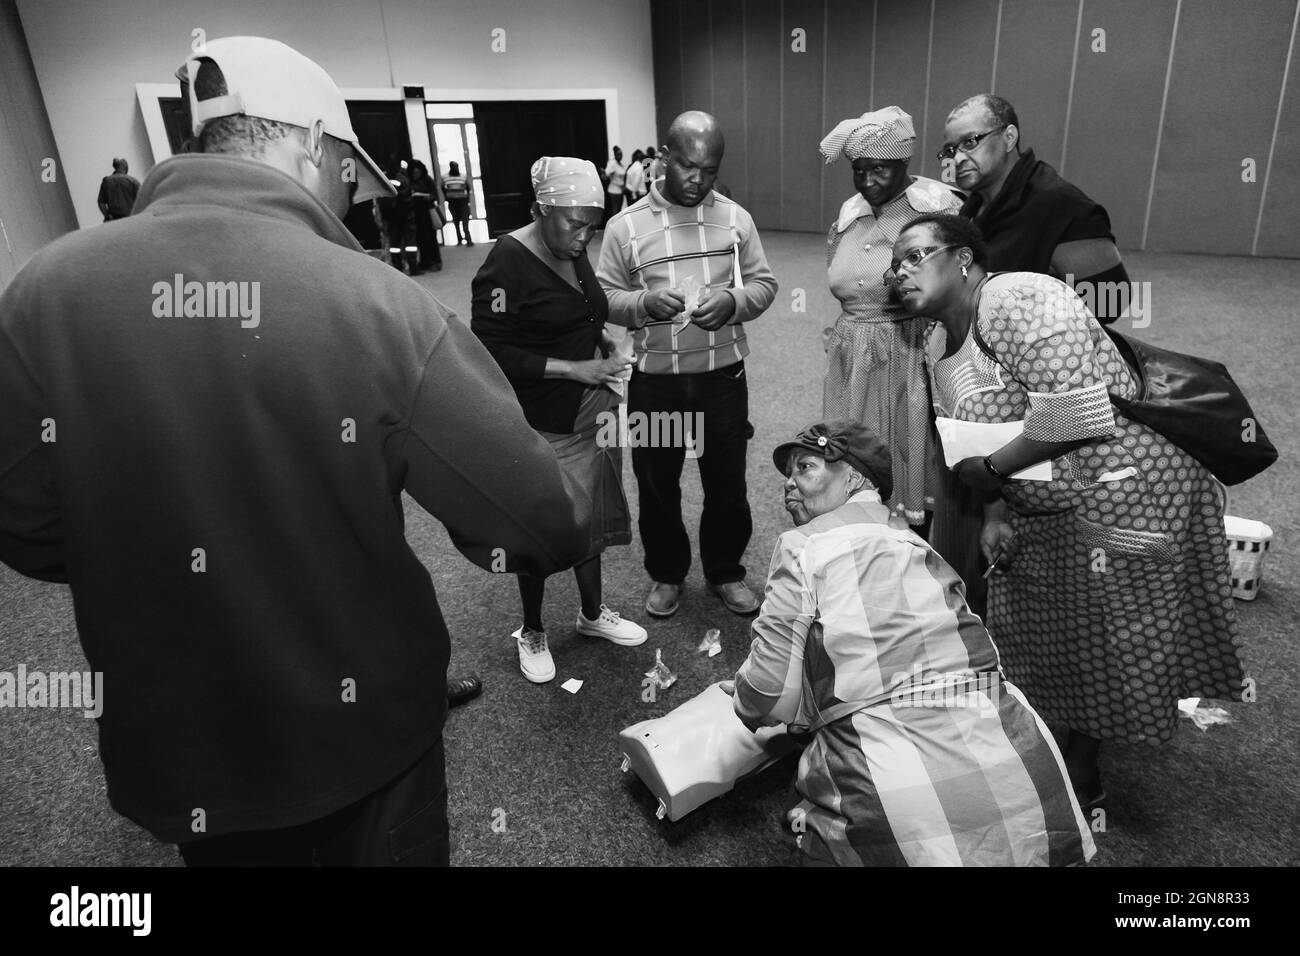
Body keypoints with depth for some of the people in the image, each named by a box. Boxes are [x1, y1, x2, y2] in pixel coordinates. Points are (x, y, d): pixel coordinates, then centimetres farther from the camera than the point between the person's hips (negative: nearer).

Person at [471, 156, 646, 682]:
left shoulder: (575, 251, 6)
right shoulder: (507, 263, -17)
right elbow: (492, 353, -20)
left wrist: (601, 336, 1)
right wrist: (574, 369, -22)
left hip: (591, 411, 7)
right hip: (541, 424, -7)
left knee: (589, 515, 18)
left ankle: (592, 613, 38)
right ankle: (532, 632, 30)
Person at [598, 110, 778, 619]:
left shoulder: (736, 218, 2)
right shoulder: (626, 225, -3)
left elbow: (764, 283, 5)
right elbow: (605, 297, -2)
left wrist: (732, 302, -16)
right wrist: (646, 302, -22)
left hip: (723, 377, 1)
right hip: (654, 380, -1)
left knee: (727, 483, 13)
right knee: (657, 485, 13)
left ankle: (725, 570, 35)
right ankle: (666, 572, 36)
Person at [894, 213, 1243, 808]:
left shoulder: (1017, 300, -23)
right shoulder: (938, 346, 5)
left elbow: (1072, 414, -32)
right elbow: (966, 444, 10)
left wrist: (988, 471, -21)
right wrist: (995, 510, -5)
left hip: (1124, 488, -8)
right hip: (1040, 510, 9)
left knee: (1102, 637, 8)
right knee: (1036, 634, 19)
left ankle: (1082, 771, 30)